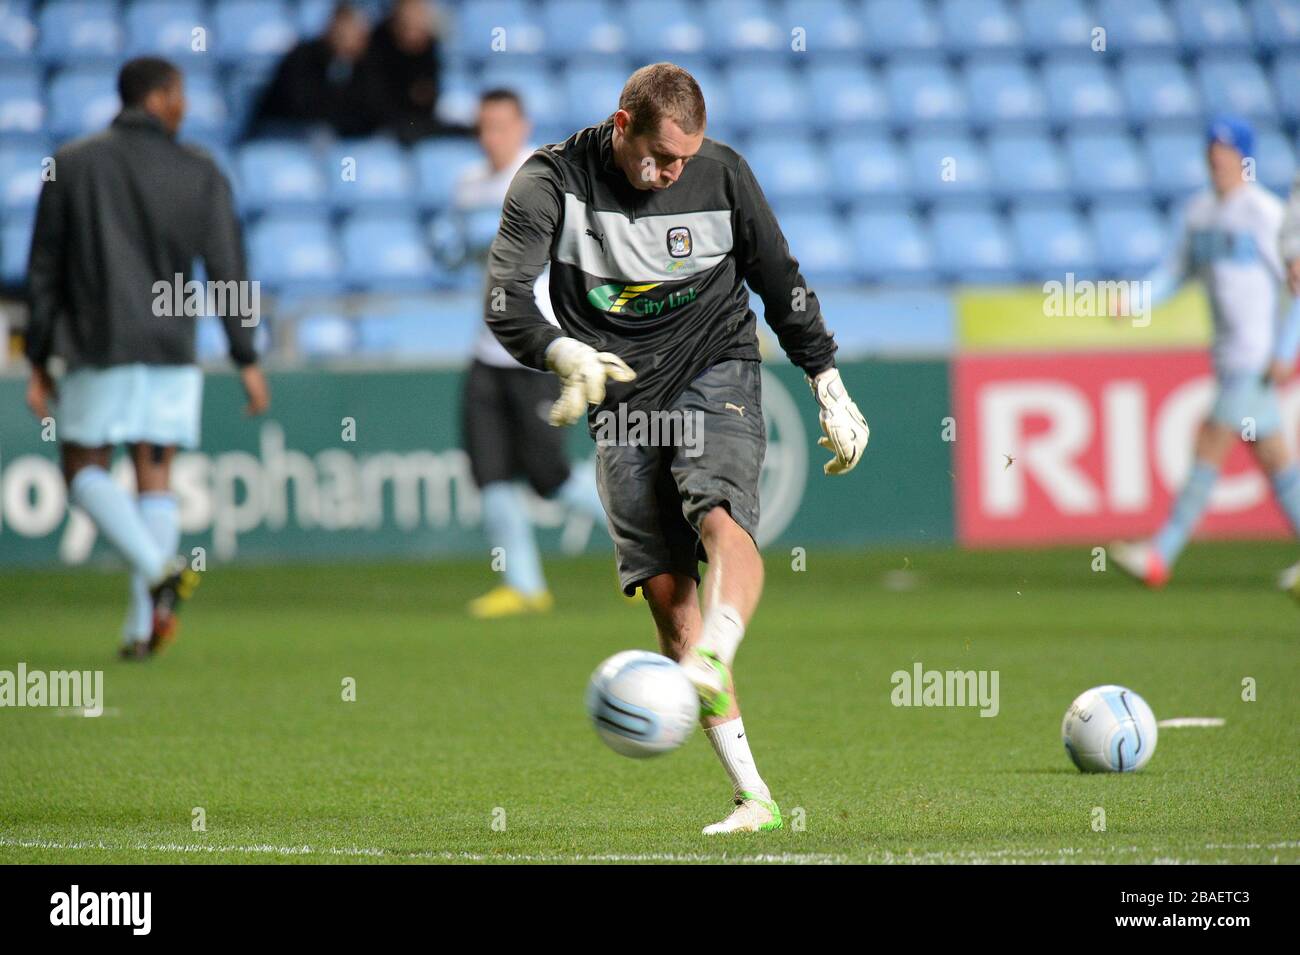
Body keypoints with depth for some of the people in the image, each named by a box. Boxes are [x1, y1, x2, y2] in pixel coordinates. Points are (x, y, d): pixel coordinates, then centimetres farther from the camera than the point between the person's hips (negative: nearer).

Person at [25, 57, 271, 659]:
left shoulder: (71, 166, 1)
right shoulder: (201, 174, 1)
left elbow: (44, 271, 2)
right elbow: (227, 270, -2)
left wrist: (38, 362, 7)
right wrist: (247, 361, 2)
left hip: (97, 347, -1)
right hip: (172, 349, 1)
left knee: (84, 471, 8)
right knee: (155, 478, 7)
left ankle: (157, 568, -17)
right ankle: (143, 626, 2)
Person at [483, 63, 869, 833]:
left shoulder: (723, 174, -2)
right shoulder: (552, 182, -7)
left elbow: (782, 284, 11)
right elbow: (505, 299, -17)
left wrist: (831, 391, 12)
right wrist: (565, 355, -37)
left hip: (716, 373, 0)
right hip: (622, 398, 0)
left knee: (724, 524, -30)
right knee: (666, 589, -7)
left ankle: (711, 667, -55)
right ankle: (753, 796, -7)